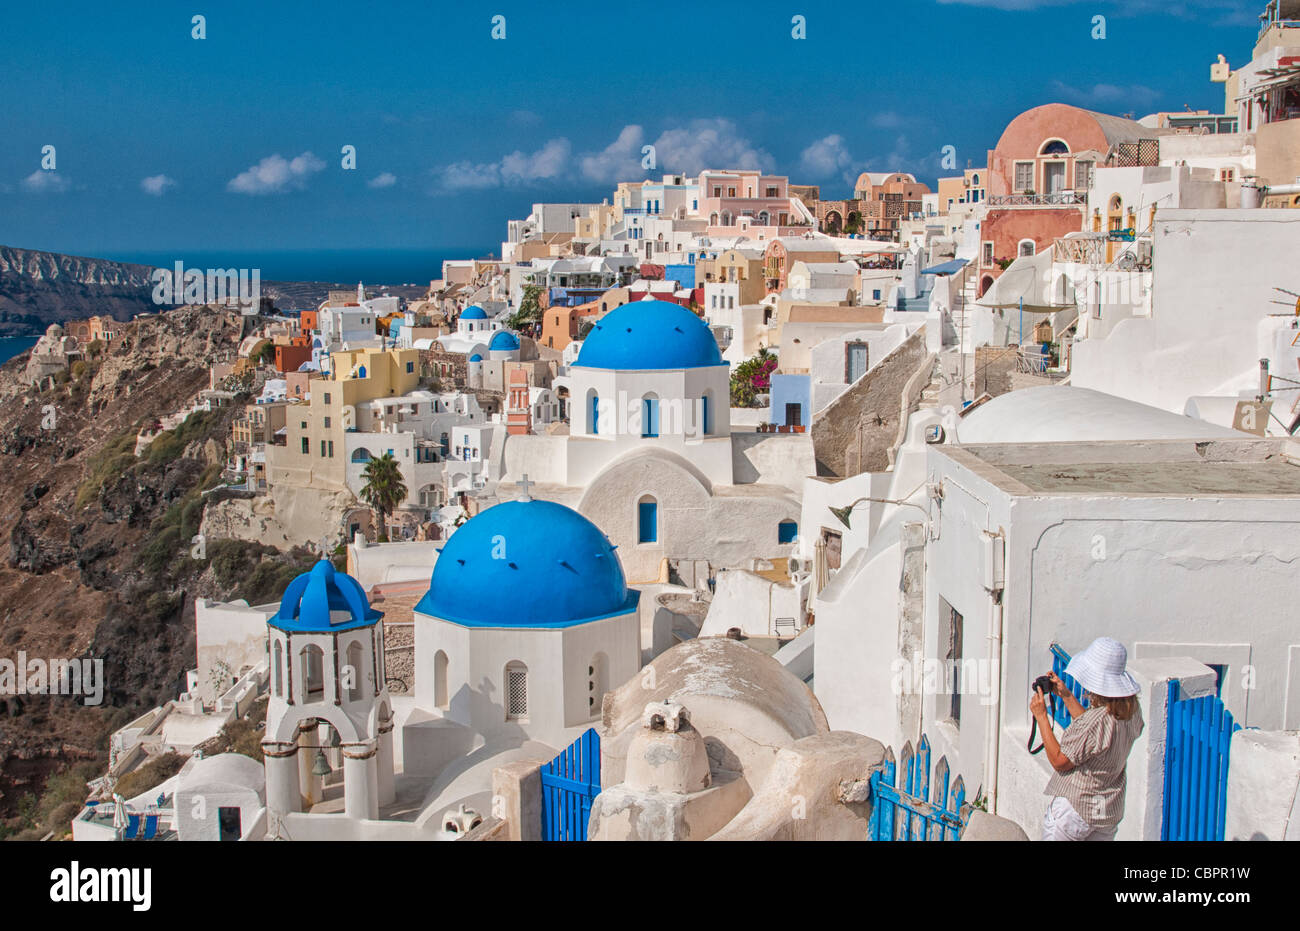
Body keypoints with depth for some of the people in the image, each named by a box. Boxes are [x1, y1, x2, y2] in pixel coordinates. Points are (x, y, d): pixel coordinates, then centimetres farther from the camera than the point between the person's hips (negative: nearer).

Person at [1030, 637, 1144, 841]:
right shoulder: (1132, 710, -6)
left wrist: (1041, 716, -14)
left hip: (1073, 809, -7)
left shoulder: (1097, 720, -30)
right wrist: (1066, 696, 10)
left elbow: (1059, 761, -19)